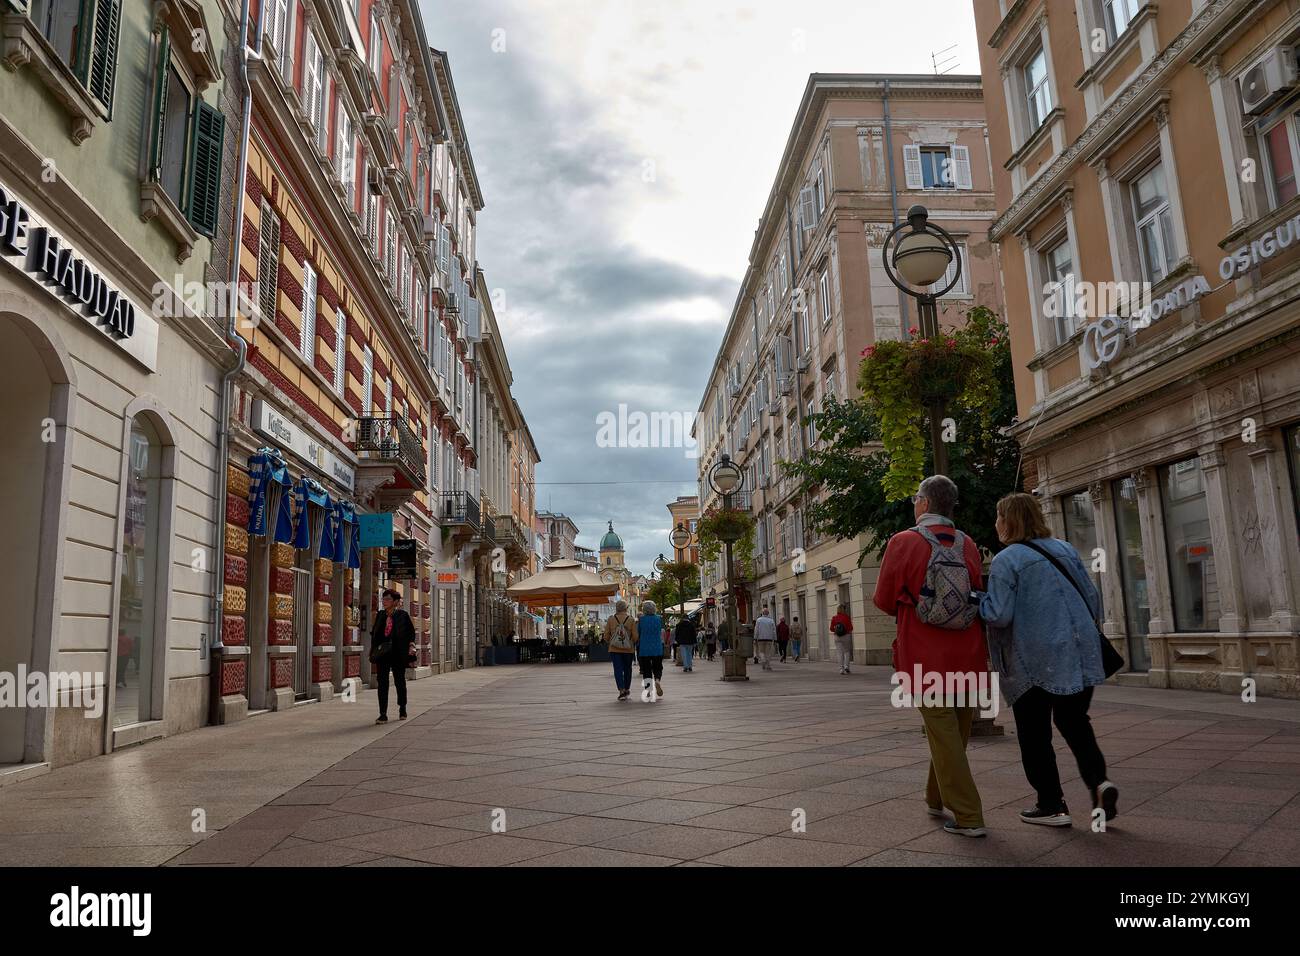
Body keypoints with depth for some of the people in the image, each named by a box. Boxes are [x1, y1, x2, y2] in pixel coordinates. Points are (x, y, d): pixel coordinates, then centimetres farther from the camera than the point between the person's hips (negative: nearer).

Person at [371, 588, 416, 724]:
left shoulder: (403, 615, -3)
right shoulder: (380, 615, 8)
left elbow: (411, 633, 0)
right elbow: (374, 634, 15)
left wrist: (410, 649, -8)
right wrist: (373, 651, 8)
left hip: (398, 654, -3)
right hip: (382, 654, 3)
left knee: (400, 681, 10)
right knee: (382, 683, -3)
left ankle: (402, 709, 29)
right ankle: (383, 714, -2)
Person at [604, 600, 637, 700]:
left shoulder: (611, 620, -2)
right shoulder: (631, 620, -4)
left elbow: (606, 636, 1)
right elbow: (635, 636, -6)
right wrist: (633, 644, 13)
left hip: (614, 649, 0)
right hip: (628, 649, 0)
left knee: (618, 669, -1)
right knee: (627, 669, 15)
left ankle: (621, 690, -16)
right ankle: (627, 689, 28)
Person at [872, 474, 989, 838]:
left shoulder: (903, 542, -10)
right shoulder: (968, 545, 4)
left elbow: (884, 600, -4)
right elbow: (977, 596, 16)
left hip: (926, 656, -5)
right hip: (968, 656, 5)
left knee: (943, 733, 2)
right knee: (956, 731, 18)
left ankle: (968, 817, 1)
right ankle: (937, 799, 35)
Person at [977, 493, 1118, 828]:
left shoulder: (1005, 561, -12)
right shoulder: (1065, 549, 6)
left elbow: (999, 615, -18)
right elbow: (1093, 598, 9)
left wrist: (978, 599, 1)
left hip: (1033, 662, -5)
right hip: (1080, 655, 6)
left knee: (1034, 734, 9)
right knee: (1074, 721, 21)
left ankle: (1052, 805, 14)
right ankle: (1098, 780, 2)